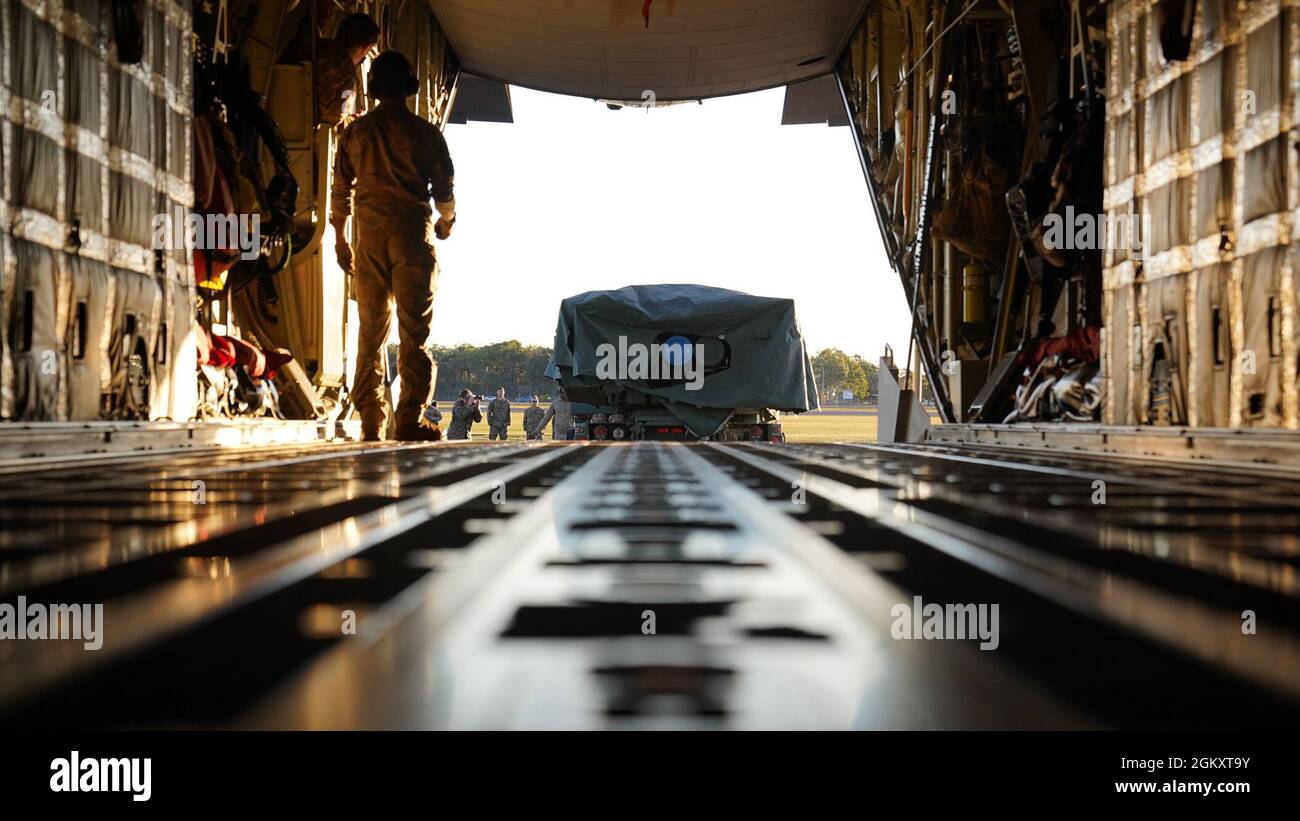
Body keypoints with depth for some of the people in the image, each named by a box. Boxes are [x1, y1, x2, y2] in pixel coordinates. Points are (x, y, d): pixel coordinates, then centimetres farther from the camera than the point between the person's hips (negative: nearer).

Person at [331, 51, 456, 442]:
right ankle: (409, 420, -8)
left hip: (370, 237, 2)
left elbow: (340, 191, 8)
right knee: (414, 331, -2)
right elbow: (444, 189, 3)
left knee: (371, 330, 8)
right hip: (413, 234, -2)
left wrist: (340, 239, 19)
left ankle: (371, 422, 7)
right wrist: (446, 220, 24)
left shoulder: (355, 133, 5)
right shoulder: (426, 134, -2)